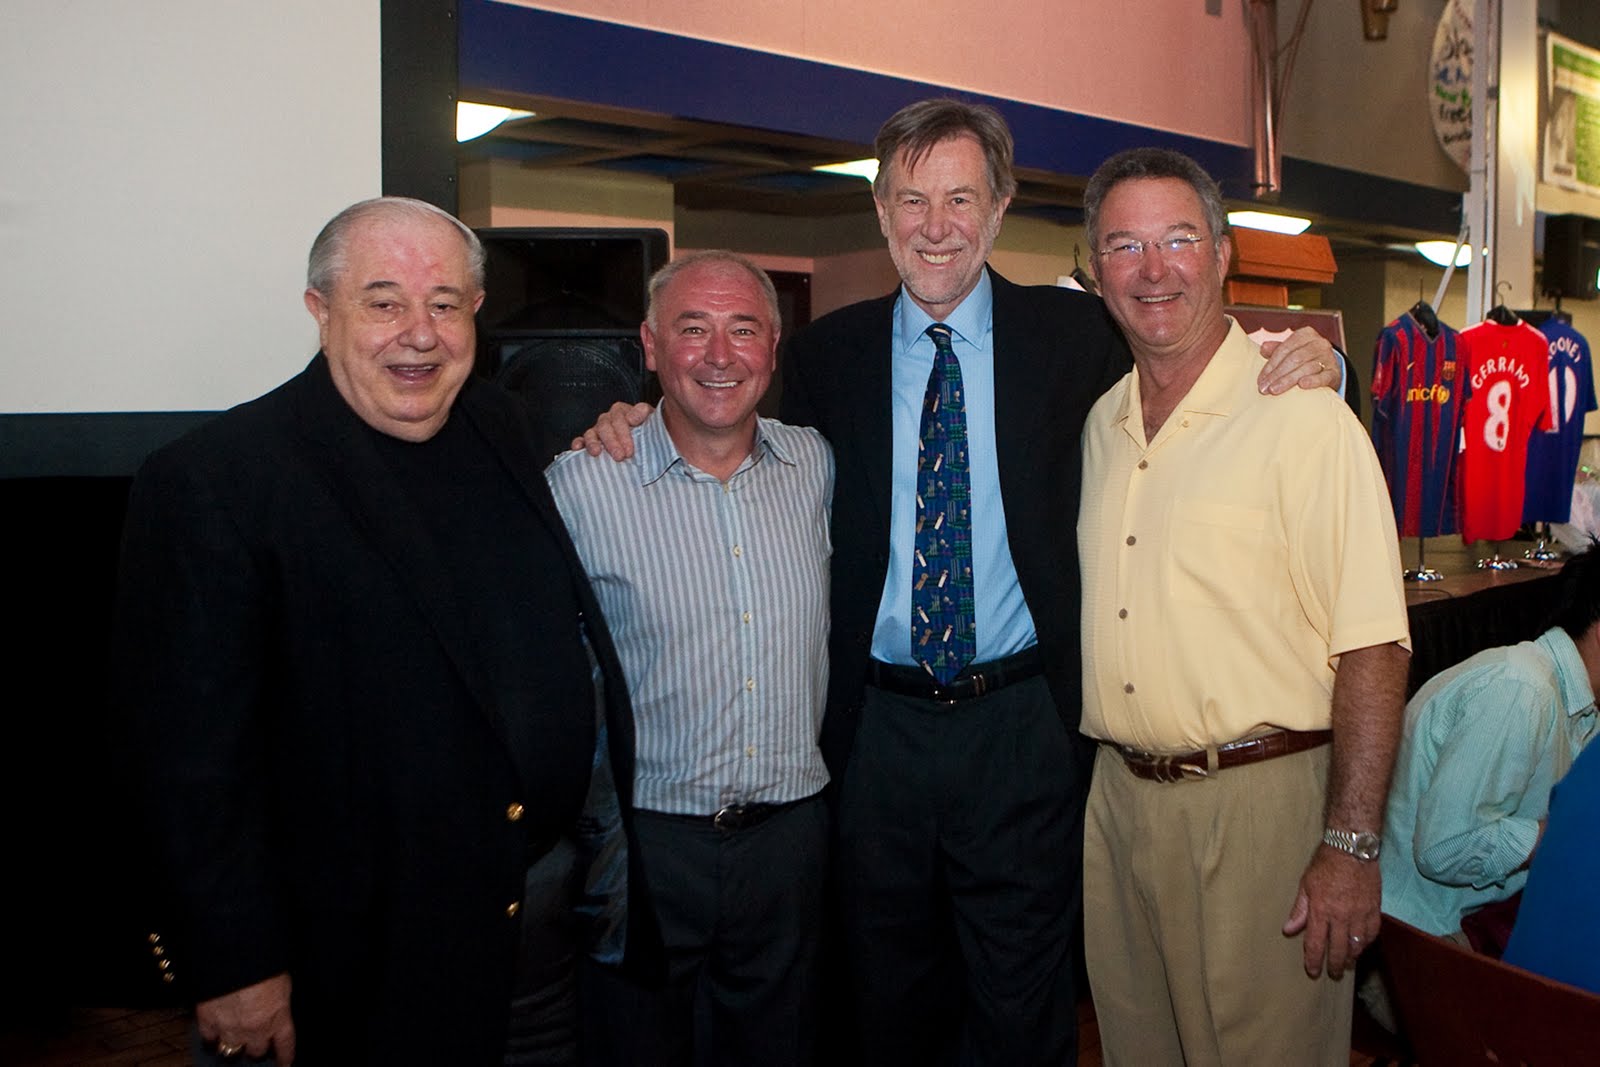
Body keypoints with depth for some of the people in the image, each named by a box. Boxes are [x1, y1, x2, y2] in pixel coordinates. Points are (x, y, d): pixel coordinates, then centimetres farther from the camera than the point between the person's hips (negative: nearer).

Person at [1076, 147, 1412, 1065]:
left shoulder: (1303, 416, -12)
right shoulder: (1100, 424, 9)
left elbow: (1371, 650, -16)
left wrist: (1350, 846, -19)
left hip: (1261, 801, -6)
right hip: (1118, 793, 6)